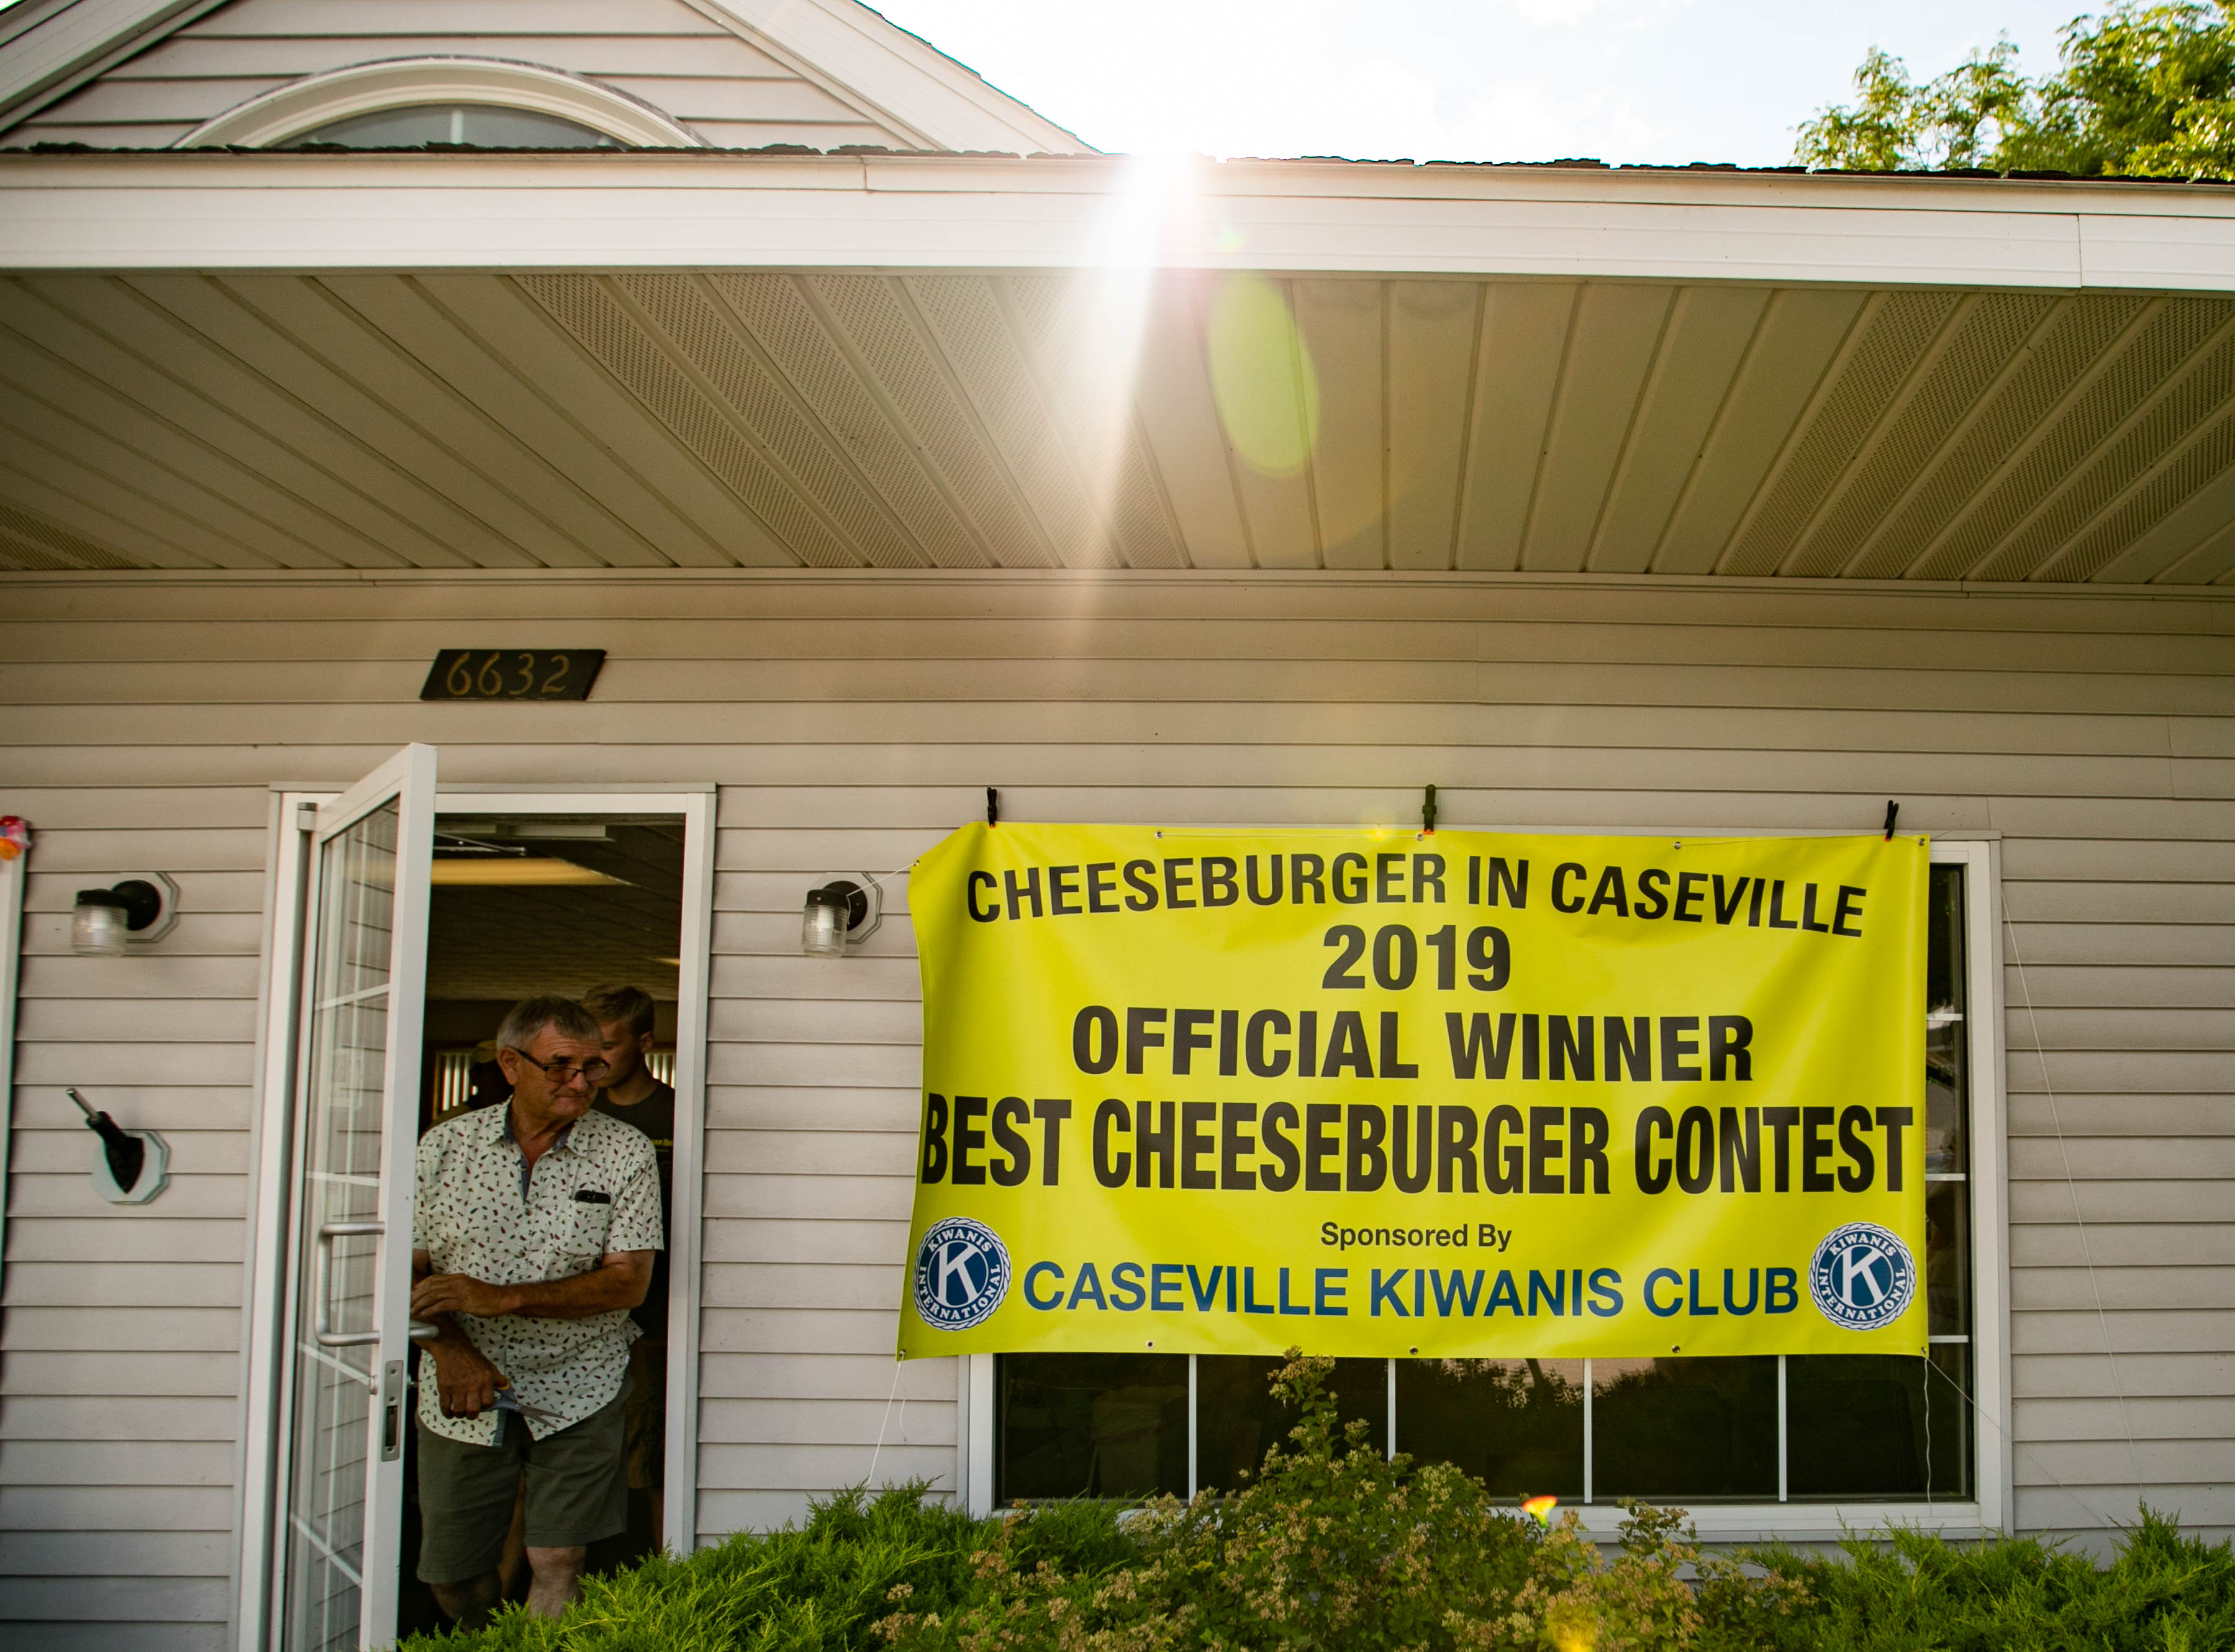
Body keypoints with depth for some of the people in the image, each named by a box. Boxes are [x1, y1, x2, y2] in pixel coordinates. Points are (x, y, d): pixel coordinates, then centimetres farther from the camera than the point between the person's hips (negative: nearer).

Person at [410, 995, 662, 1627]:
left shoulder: (626, 1154, -4)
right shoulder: (445, 1145, 2)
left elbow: (627, 1282, -10)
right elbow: (408, 1268, 3)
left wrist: (502, 1298, -19)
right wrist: (450, 1348, -16)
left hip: (576, 1393, -2)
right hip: (463, 1400, 2)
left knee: (557, 1562, -9)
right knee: (450, 1573, 12)